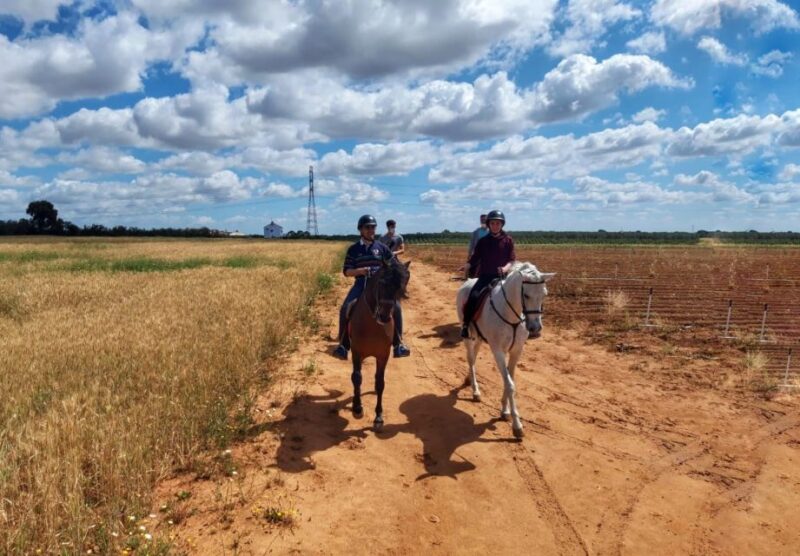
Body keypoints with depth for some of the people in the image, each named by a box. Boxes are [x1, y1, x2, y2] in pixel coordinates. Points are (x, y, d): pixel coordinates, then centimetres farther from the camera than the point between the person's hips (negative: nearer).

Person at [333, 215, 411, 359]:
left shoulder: (381, 247, 8)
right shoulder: (353, 249, 7)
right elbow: (346, 271, 4)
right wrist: (359, 270, -15)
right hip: (361, 284, 0)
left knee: (396, 308, -22)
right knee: (345, 309, -23)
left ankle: (398, 345, -7)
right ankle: (343, 346, -8)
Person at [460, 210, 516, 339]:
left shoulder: (508, 240, 5)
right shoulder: (483, 241, 8)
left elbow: (512, 260, 2)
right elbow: (474, 259, 9)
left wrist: (505, 268, -18)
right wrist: (467, 267, -10)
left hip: (502, 276, 0)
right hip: (485, 276, 0)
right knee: (474, 296, -24)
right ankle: (466, 325, -11)